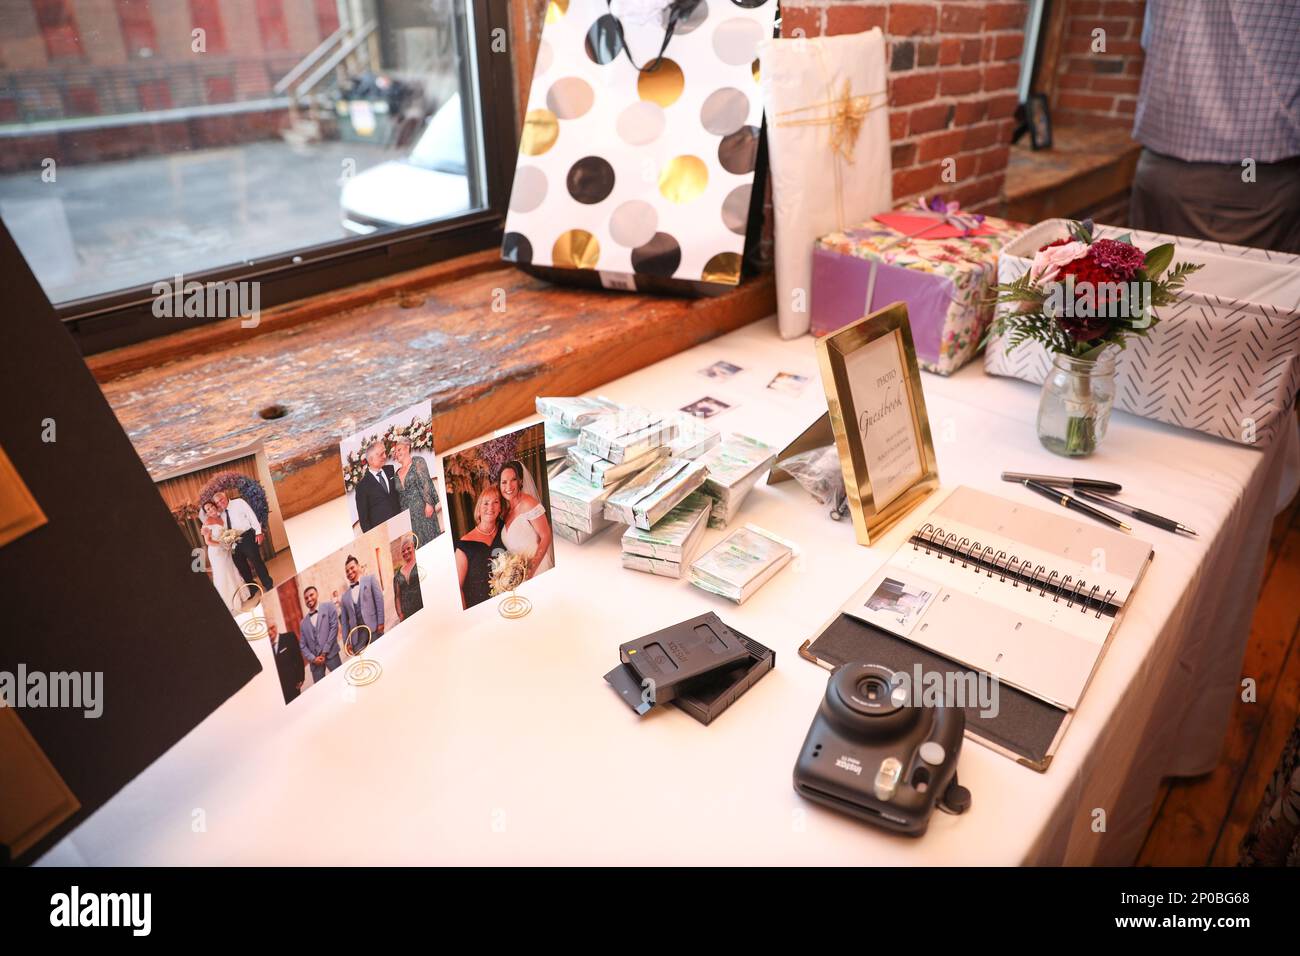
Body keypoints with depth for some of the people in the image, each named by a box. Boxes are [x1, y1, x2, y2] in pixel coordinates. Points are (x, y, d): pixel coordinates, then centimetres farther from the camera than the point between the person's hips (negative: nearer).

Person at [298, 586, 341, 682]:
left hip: (330, 654, -3)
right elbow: (303, 645, 14)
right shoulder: (304, 622, 19)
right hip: (314, 660, 3)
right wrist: (313, 658, -5)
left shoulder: (328, 607, 8)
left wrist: (325, 652, -7)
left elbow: (334, 627, -2)